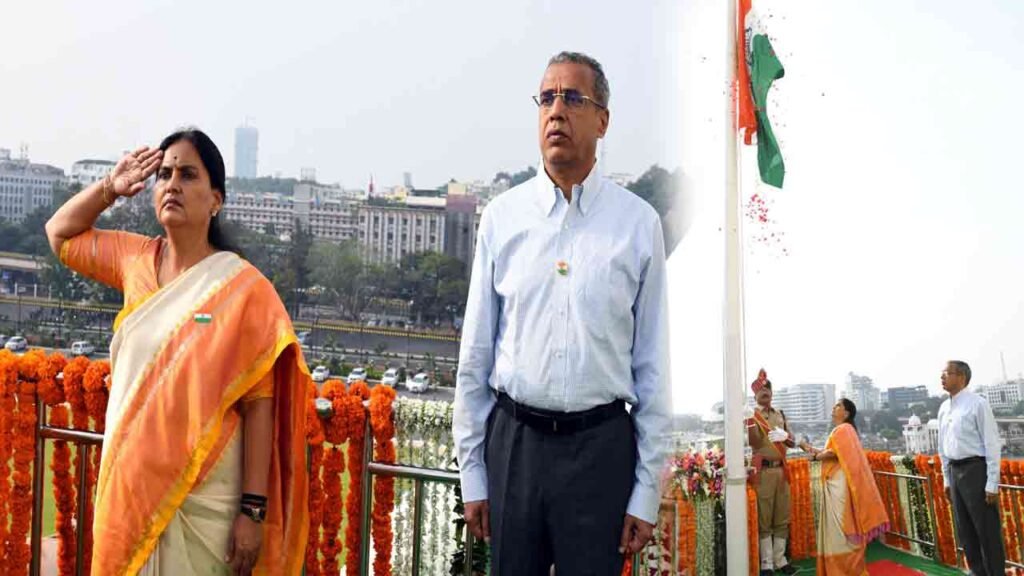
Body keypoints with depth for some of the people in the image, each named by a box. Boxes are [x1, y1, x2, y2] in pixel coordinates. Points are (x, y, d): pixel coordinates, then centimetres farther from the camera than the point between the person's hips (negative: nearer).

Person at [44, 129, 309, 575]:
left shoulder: (242, 288, -12)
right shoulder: (136, 261, 5)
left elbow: (259, 404, -13)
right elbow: (60, 234, 22)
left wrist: (254, 509, -15)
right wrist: (110, 187, 5)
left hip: (200, 503, -5)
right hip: (128, 487, 5)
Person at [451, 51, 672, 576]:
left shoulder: (638, 223, 0)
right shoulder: (502, 217, 4)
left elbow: (652, 366, 1)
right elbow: (475, 356, 6)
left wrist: (648, 488, -2)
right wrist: (471, 473, 5)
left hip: (600, 444, -1)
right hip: (513, 439, 1)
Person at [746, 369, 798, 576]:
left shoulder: (780, 415, 14)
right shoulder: (751, 415, -2)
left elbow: (793, 442, 11)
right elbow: (754, 442, -14)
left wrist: (785, 436, -11)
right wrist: (751, 419, -26)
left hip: (781, 469, 5)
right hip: (762, 470, -5)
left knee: (782, 517, 9)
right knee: (764, 518, -2)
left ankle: (780, 559, 17)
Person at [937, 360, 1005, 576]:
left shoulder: (977, 404, -13)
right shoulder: (944, 408, 9)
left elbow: (992, 444, -13)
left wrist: (992, 484, -15)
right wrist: (947, 479, 18)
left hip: (976, 469, -8)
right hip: (955, 471, 8)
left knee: (987, 530, 0)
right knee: (965, 531, 15)